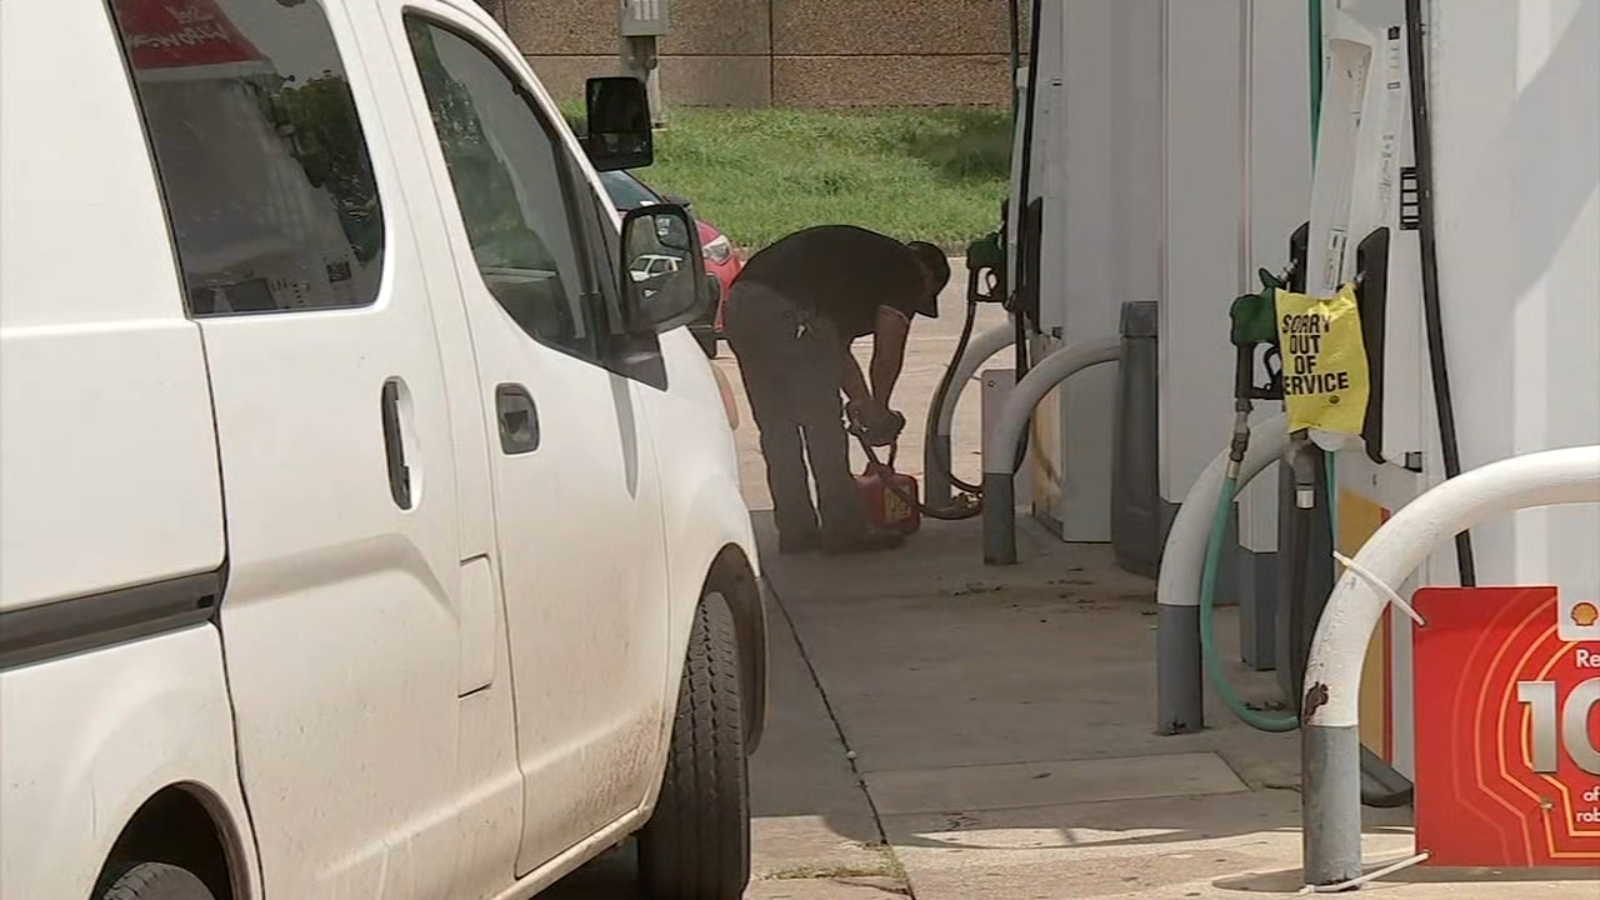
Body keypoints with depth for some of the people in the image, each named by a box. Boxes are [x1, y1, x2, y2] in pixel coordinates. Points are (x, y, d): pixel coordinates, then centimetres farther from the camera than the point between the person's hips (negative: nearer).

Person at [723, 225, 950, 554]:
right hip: (789, 313, -8)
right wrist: (879, 410, 16)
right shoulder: (907, 271, 12)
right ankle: (844, 531, 10)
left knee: (777, 428, 16)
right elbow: (888, 351, 3)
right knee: (823, 427, 4)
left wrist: (863, 403, 33)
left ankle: (795, 531, 21)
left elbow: (837, 350, 37)